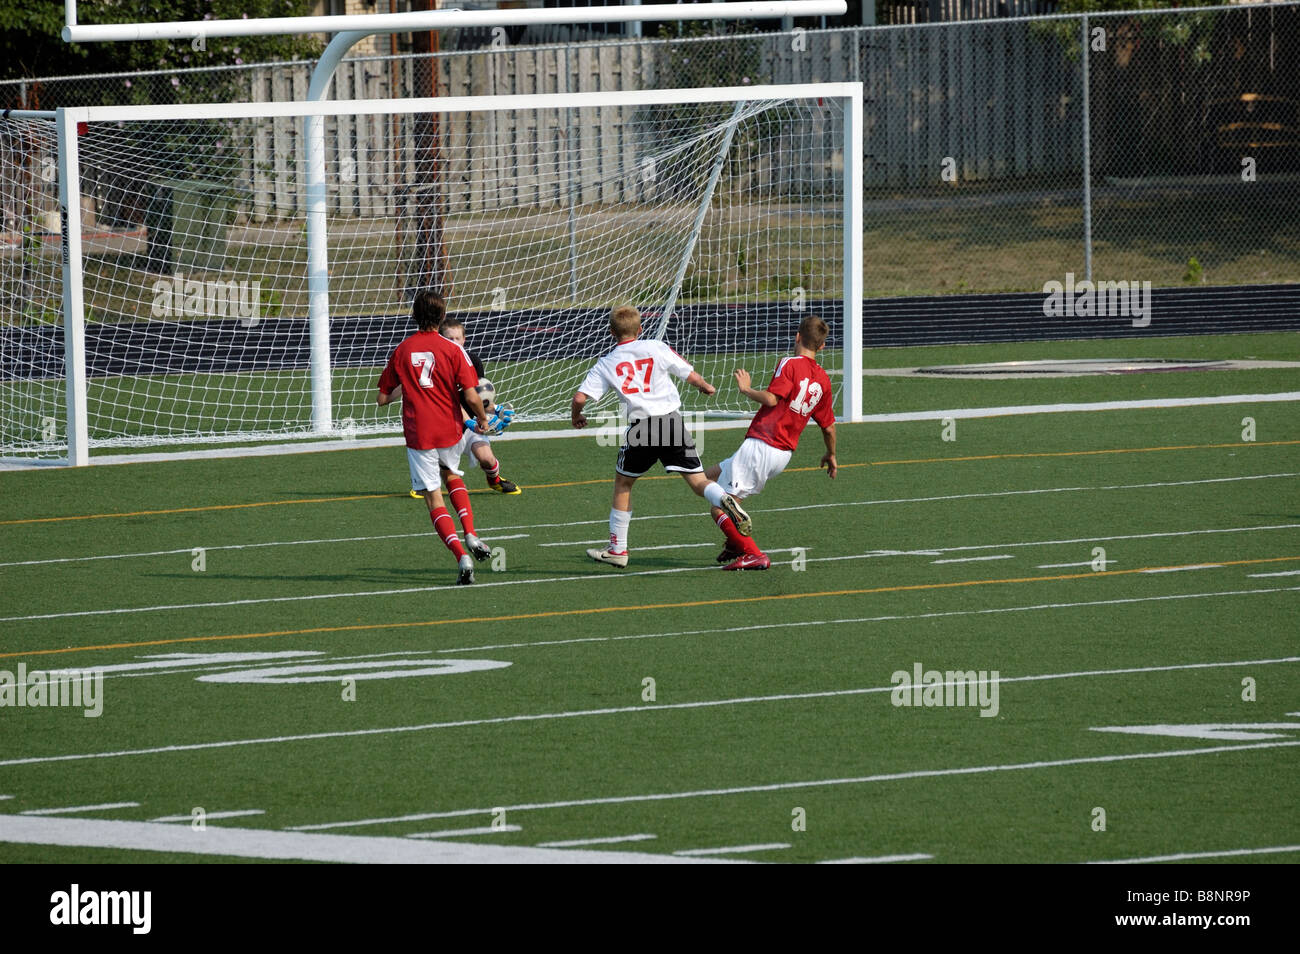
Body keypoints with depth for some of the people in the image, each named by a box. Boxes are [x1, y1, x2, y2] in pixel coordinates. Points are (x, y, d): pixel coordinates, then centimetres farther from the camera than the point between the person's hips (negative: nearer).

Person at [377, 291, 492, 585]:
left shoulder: (401, 351, 0)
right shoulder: (452, 350, -6)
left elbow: (382, 399, 7)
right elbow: (471, 396, -12)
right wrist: (482, 419, 8)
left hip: (418, 435, -1)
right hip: (450, 430, 1)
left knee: (433, 498, 2)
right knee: (452, 476, 30)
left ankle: (462, 556, -15)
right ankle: (470, 534, 13)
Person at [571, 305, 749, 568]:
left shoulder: (605, 365, 9)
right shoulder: (657, 349, 9)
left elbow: (580, 397, 1)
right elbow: (692, 376, 9)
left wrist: (576, 416, 24)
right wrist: (706, 387, 33)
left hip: (641, 426, 0)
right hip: (672, 419, 0)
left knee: (623, 482, 20)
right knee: (698, 481, 2)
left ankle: (617, 550, 24)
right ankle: (724, 500, -32)